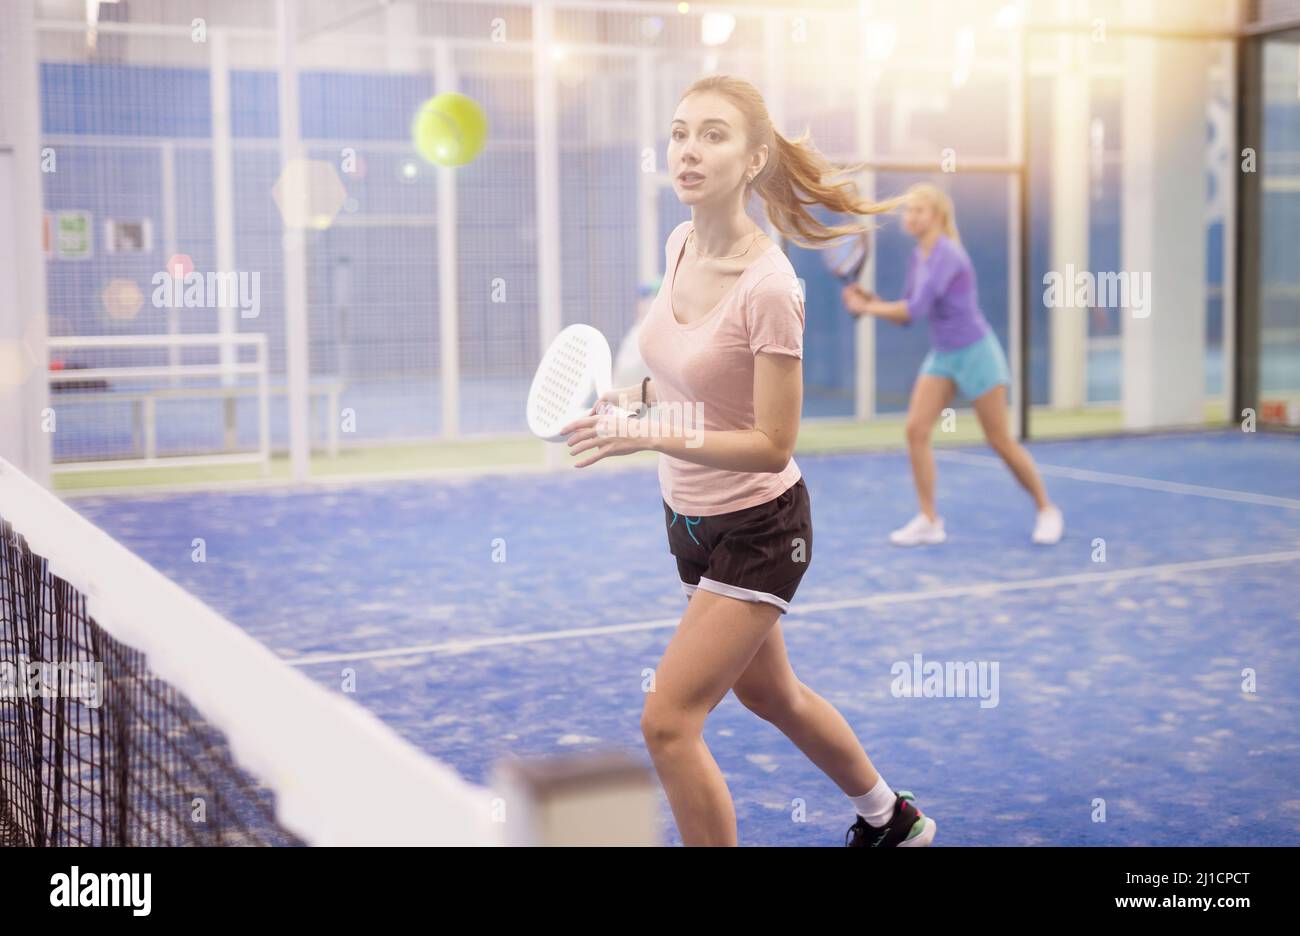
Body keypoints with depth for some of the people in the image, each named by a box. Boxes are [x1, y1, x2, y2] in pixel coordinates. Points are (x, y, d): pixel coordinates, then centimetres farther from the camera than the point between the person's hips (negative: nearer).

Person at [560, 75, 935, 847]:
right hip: (694, 517, 9)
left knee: (668, 723, -10)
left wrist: (649, 436, -31)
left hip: (757, 530, -9)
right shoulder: (680, 244, -3)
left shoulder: (767, 287, -27)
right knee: (769, 694, 25)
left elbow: (773, 444, -24)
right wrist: (634, 393, -2)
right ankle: (891, 822, 49)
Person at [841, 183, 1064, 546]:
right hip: (941, 355, 7)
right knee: (916, 429, -9)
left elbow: (916, 308, -29)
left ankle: (1047, 510, 20)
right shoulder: (918, 257, 6)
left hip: (975, 352, -7)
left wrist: (867, 308, -19)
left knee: (1001, 441, 1)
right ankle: (929, 521, -2)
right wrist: (872, 301, -5)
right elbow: (906, 315, 11)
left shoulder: (947, 254, -20)